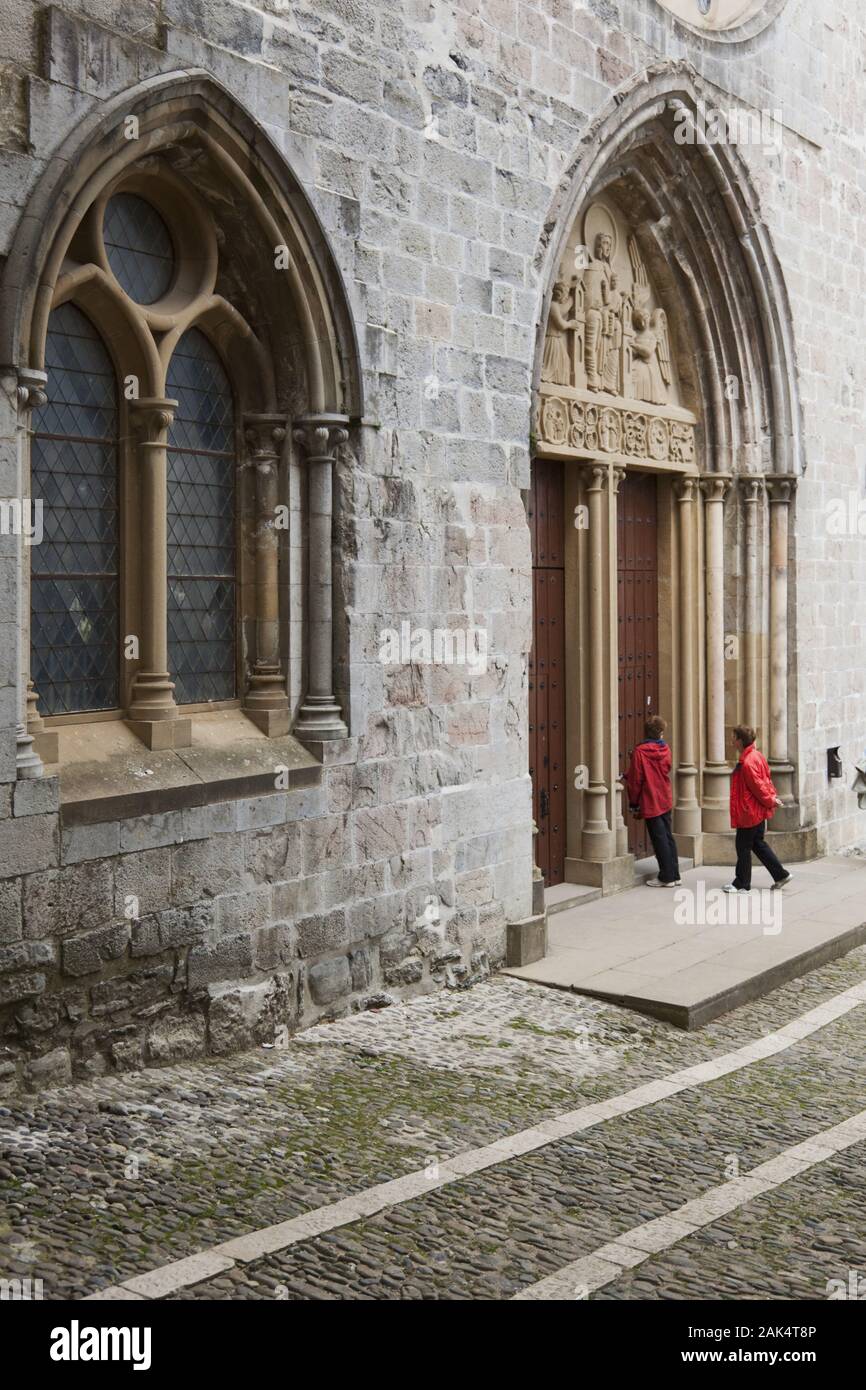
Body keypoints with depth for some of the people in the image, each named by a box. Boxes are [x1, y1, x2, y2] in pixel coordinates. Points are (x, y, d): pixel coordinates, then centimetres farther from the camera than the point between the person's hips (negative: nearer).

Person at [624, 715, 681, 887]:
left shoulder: (639, 752, -15)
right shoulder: (665, 750, 0)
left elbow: (635, 780, -13)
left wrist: (633, 803, -1)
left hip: (650, 803, -6)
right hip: (666, 801, 6)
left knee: (660, 840, 0)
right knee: (668, 837, 13)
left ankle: (666, 877, 5)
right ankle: (674, 875, 18)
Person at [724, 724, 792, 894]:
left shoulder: (747, 763, -23)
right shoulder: (757, 756, 8)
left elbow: (758, 786, -21)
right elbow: (766, 779, 13)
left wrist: (770, 800, -10)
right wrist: (772, 797, 9)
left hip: (749, 813, -10)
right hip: (759, 811, 10)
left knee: (743, 847, 1)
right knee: (758, 843, 19)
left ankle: (741, 884, 10)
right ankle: (781, 875, 21)